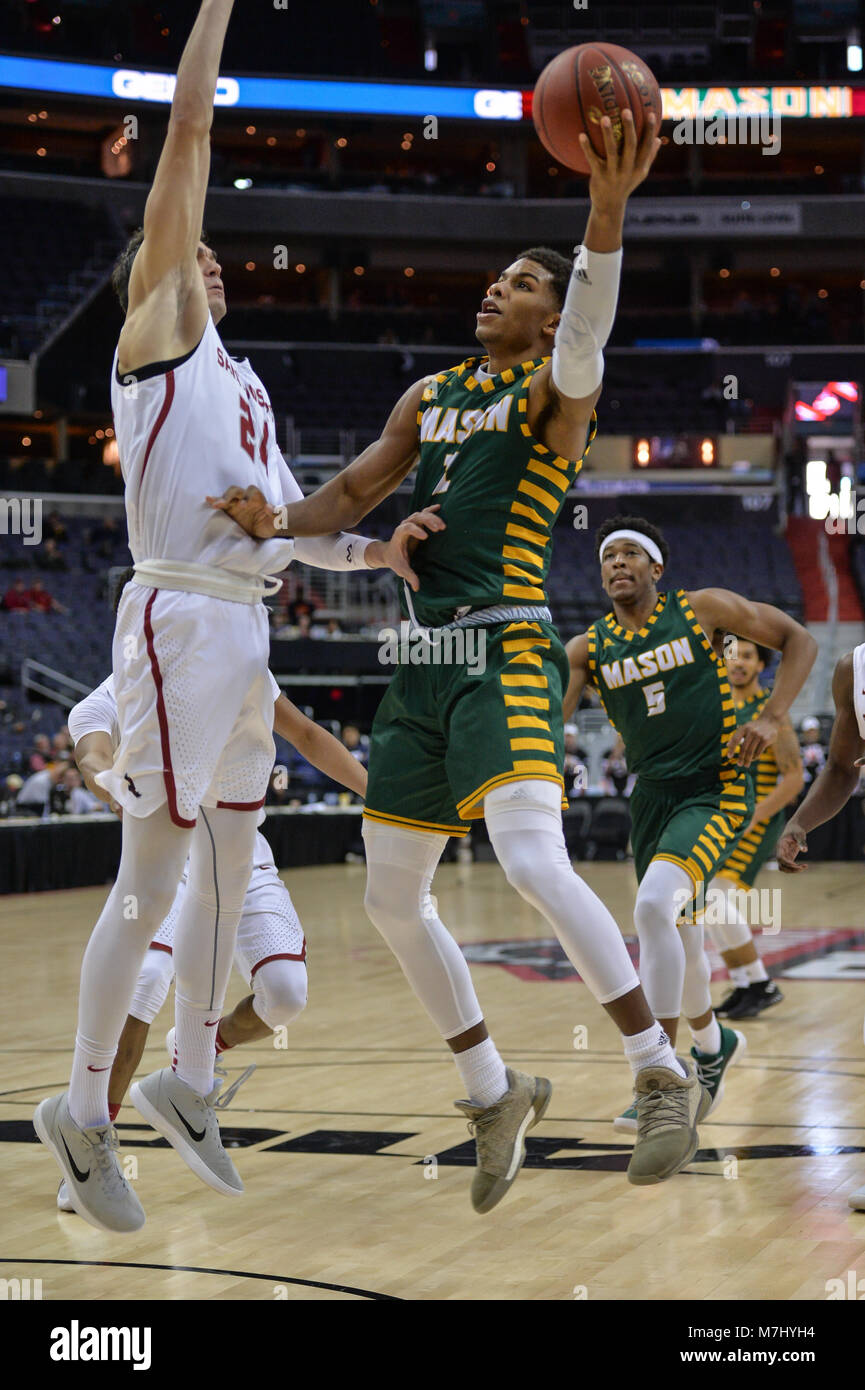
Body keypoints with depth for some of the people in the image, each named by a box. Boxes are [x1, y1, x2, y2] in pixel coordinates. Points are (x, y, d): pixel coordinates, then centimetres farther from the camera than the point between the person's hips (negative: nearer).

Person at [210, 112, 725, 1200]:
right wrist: (278, 524, -5)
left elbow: (584, 339, -24)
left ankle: (664, 1077, -17)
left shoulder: (555, 387, -1)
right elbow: (353, 492, 17)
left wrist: (607, 213, -40)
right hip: (422, 660, 8)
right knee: (392, 899, 11)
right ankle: (494, 1095, 25)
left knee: (533, 861, -27)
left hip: (506, 652, -8)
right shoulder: (431, 396, 19)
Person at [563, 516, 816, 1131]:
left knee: (654, 907, -27)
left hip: (717, 788, -5)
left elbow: (799, 640, 3)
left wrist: (771, 718, -8)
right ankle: (713, 1044, 47)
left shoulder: (703, 608, -2)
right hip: (653, 797, 5)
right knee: (678, 938, 15)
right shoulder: (589, 648, 6)